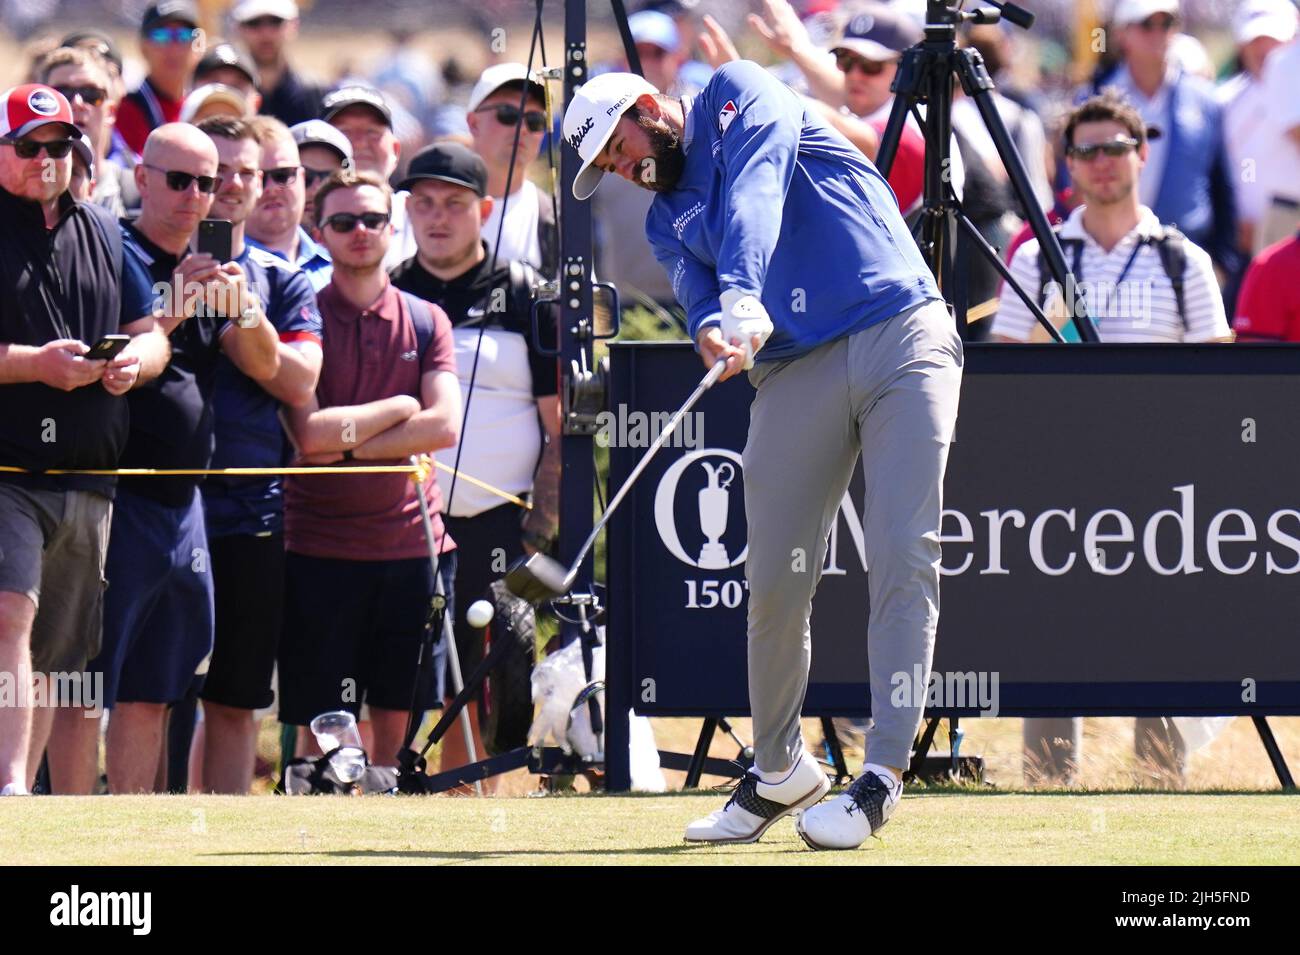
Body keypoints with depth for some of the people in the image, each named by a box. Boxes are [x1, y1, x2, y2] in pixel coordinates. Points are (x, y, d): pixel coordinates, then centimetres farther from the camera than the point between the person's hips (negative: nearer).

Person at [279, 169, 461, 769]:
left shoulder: (425, 322, 10)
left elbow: (445, 426, -5)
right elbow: (309, 434, -12)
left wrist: (348, 441, -11)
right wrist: (398, 410, -4)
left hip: (412, 544, 3)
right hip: (322, 548, -3)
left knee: (396, 719, 4)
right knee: (321, 725, -3)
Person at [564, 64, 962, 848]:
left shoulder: (740, 95, 8)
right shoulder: (667, 220, 22)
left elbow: (756, 193, -12)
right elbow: (703, 301, 5)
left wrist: (741, 296, -28)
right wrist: (715, 332, -20)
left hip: (900, 334, -5)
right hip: (795, 368, 5)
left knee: (904, 556, -13)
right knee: (776, 578, -2)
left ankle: (885, 773, -15)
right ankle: (781, 771, 13)